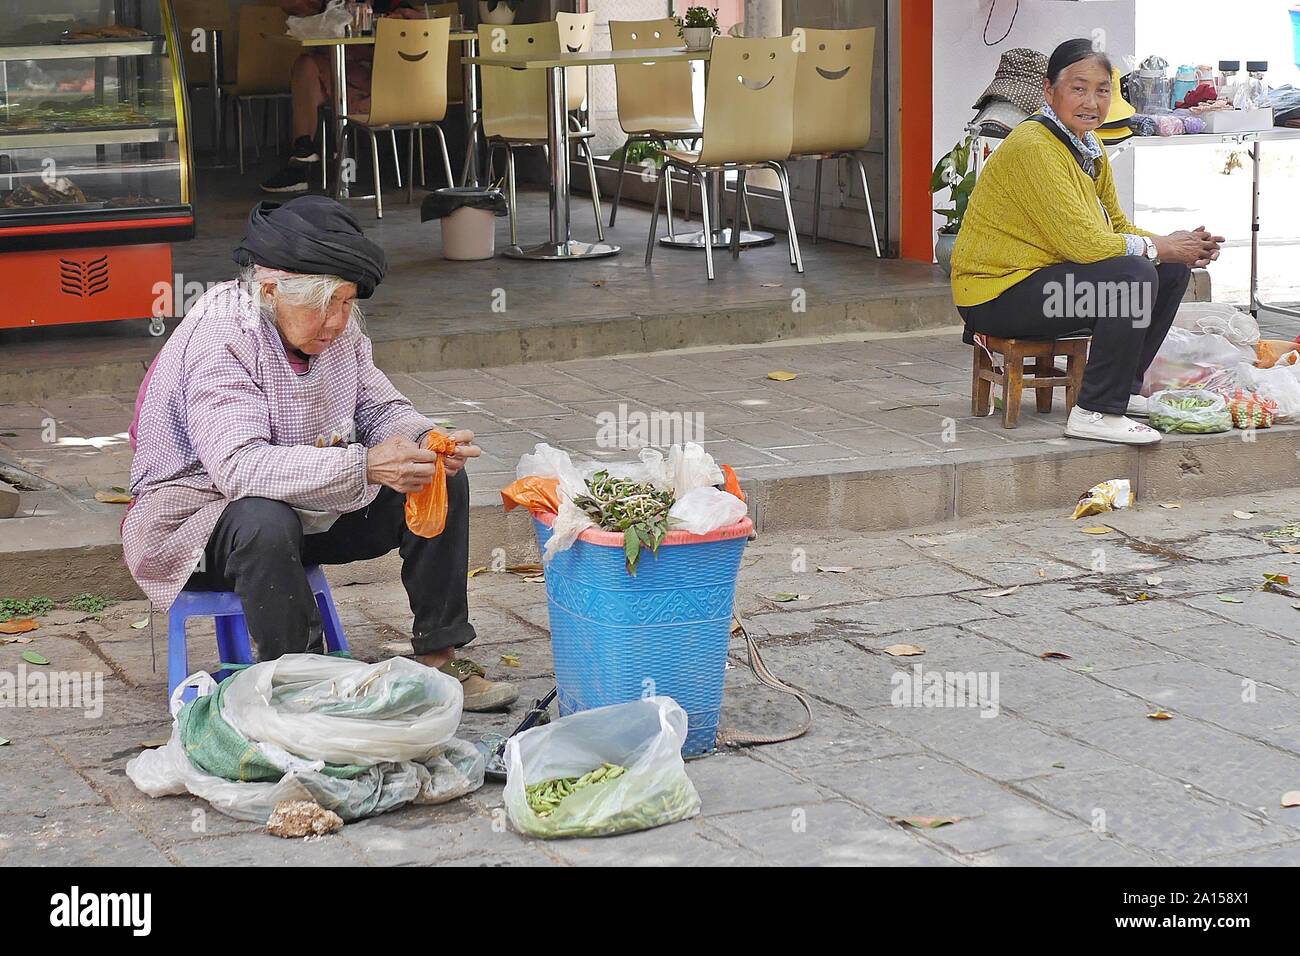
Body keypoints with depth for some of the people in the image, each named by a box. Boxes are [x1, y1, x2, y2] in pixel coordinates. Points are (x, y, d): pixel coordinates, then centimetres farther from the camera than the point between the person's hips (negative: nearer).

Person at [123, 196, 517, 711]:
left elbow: (379, 407, 6)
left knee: (443, 483, -3)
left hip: (309, 505, 8)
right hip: (200, 511, -8)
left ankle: (437, 657, 2)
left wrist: (426, 441, -19)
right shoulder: (217, 339, -26)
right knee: (266, 524, -41)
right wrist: (365, 466, -45)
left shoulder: (337, 325, -3)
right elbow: (242, 466, -37)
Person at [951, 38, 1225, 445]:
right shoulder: (1033, 147, -20)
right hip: (997, 293, -10)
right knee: (1134, 274, -27)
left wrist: (1182, 246, -5)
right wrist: (1162, 248, -15)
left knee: (1173, 270, 8)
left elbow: (1118, 227, 14)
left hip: (1048, 275, 10)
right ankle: (1095, 412, -20)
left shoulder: (1089, 148, 10)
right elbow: (1082, 241, -26)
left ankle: (1125, 389, 16)